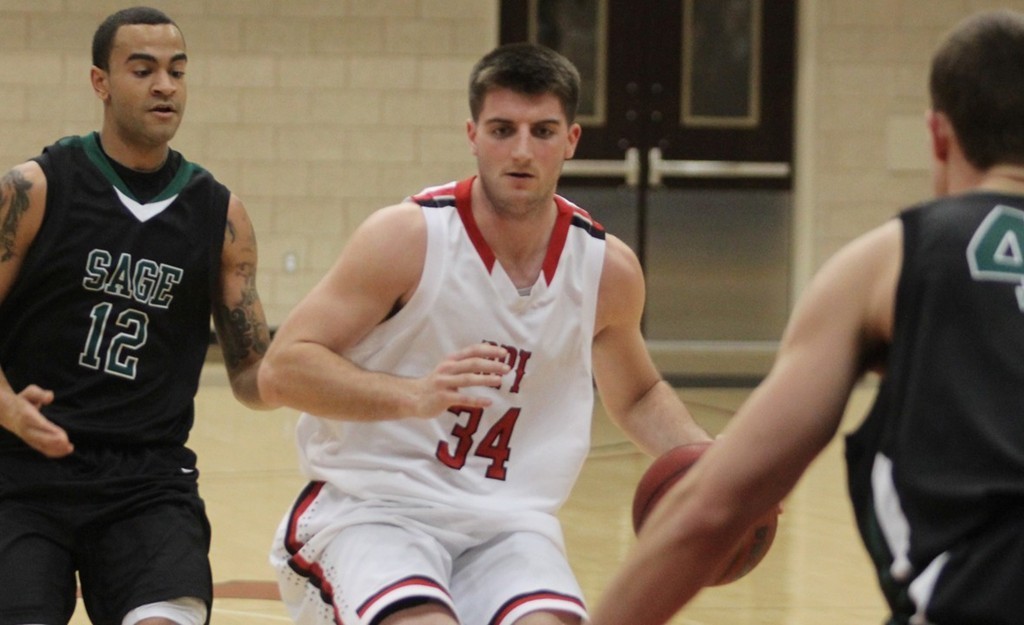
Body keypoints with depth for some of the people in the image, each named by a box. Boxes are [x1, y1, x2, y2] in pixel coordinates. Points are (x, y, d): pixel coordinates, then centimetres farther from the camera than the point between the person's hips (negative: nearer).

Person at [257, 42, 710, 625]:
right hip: (370, 508, -4)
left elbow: (638, 396, 24)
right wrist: (414, 395, -28)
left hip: (507, 524, 4)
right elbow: (281, 369, -13)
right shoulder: (408, 237, -10)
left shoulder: (607, 266, 4)